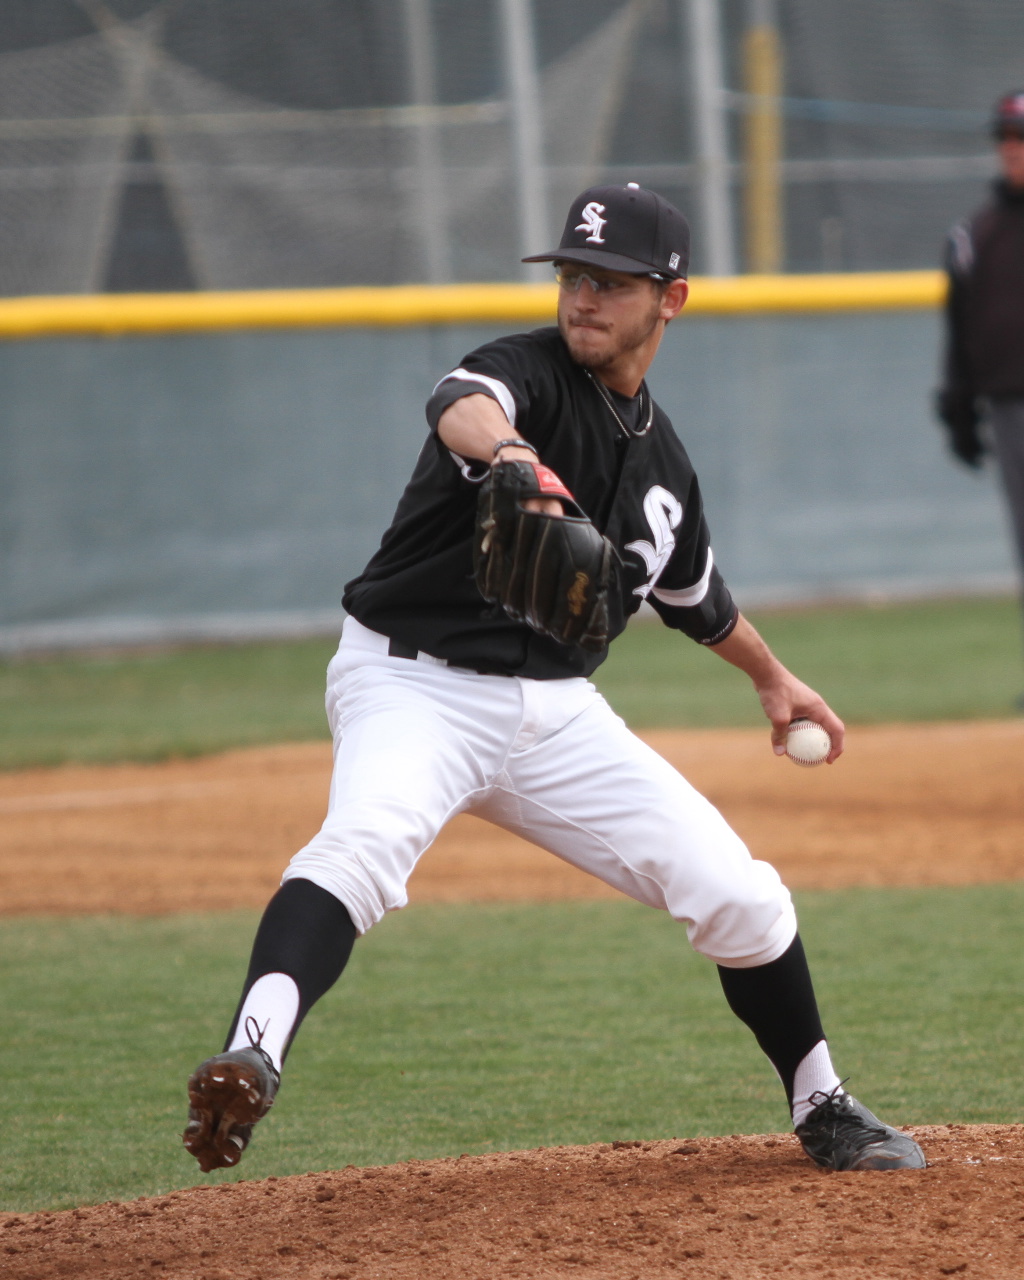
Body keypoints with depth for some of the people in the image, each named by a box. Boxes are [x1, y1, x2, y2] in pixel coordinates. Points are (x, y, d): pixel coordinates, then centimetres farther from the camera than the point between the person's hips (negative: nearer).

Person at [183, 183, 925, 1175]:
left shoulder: (661, 459, 10)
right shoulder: (527, 371, -11)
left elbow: (695, 596, 31)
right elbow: (461, 411, -38)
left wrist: (770, 678, 44)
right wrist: (510, 454, -61)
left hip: (555, 711, 6)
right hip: (417, 683, -6)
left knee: (735, 893, 1)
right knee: (362, 845, -36)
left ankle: (821, 1110, 23)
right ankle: (251, 1058, -53)